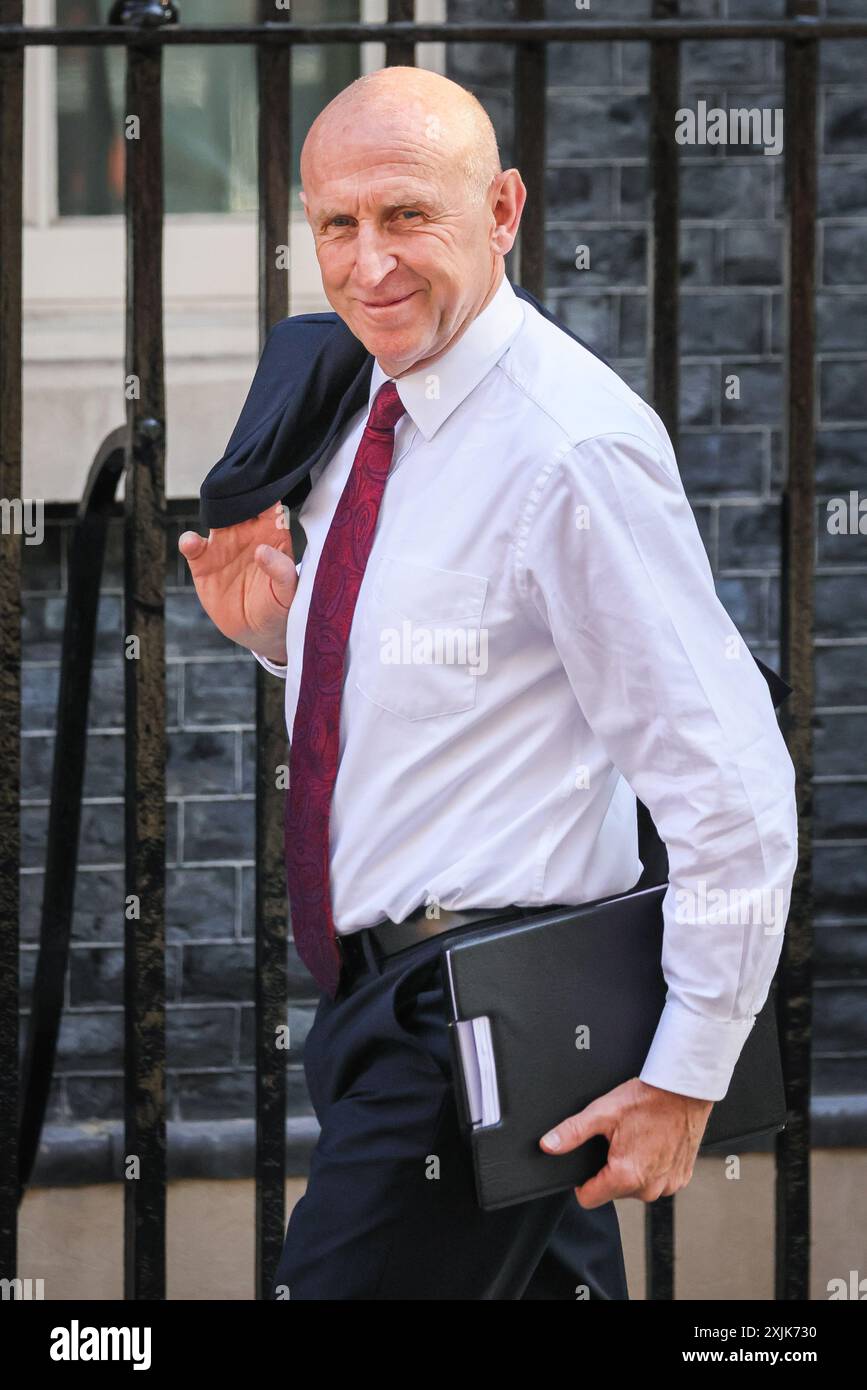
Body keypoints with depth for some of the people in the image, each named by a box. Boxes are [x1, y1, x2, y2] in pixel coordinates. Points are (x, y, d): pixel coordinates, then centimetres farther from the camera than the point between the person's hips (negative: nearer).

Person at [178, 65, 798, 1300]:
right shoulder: (366, 420, 8)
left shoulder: (574, 448, -20)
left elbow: (733, 785, -19)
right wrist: (273, 624, 3)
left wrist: (689, 1078, -18)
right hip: (367, 990, 9)